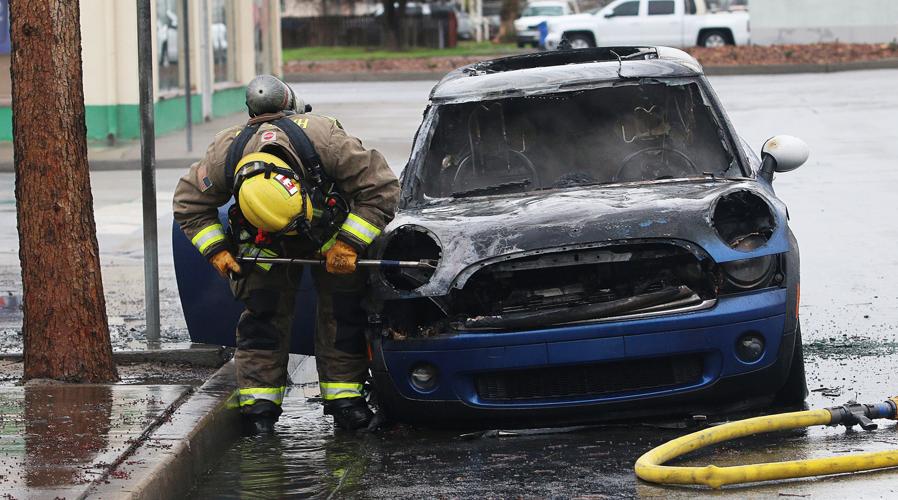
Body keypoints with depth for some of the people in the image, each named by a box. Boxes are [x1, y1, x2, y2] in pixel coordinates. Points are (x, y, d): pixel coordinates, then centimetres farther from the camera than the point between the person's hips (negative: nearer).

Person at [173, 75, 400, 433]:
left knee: (343, 307, -8)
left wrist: (350, 243, -31)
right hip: (267, 242, 1)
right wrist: (216, 250, -19)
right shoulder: (224, 157, -33)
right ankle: (259, 400, -5)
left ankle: (344, 396, 0)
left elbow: (382, 188, -29)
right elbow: (190, 204, -11)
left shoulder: (325, 140, -41)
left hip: (333, 229, -1)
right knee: (263, 309, -10)